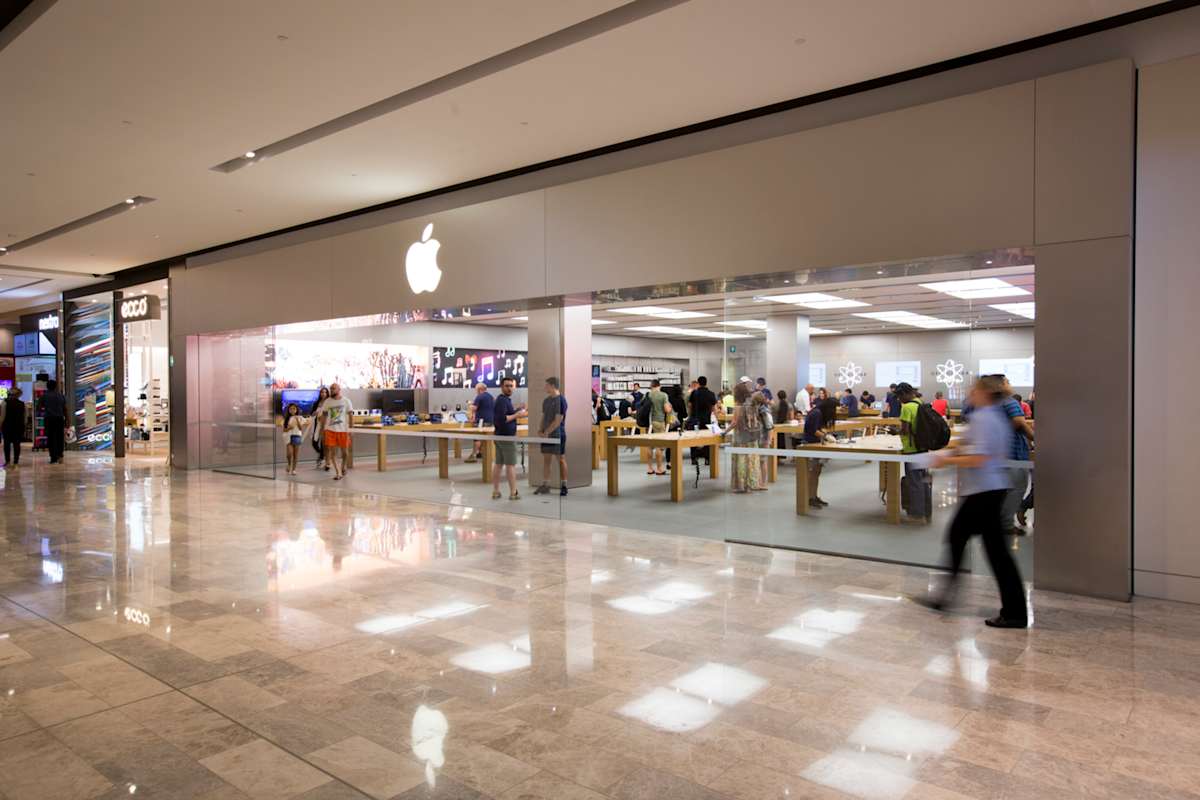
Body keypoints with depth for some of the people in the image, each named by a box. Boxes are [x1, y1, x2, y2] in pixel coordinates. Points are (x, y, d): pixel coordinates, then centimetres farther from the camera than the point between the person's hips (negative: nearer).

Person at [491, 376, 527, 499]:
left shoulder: (505, 399, 14)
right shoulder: (503, 400, -16)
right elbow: (501, 419, -26)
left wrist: (518, 411, 12)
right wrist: (516, 415, -17)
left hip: (500, 436, 10)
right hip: (507, 437, -10)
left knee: (498, 464, 9)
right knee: (510, 465, -3)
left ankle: (495, 492, 12)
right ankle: (513, 493, 1)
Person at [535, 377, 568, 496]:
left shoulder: (560, 400, -12)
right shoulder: (546, 400, 11)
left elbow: (558, 420, -16)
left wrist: (547, 432, -15)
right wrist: (540, 429, 2)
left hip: (558, 435, -7)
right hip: (546, 435, 7)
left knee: (561, 459, 0)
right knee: (546, 459, 8)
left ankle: (564, 486, 7)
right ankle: (545, 485, 14)